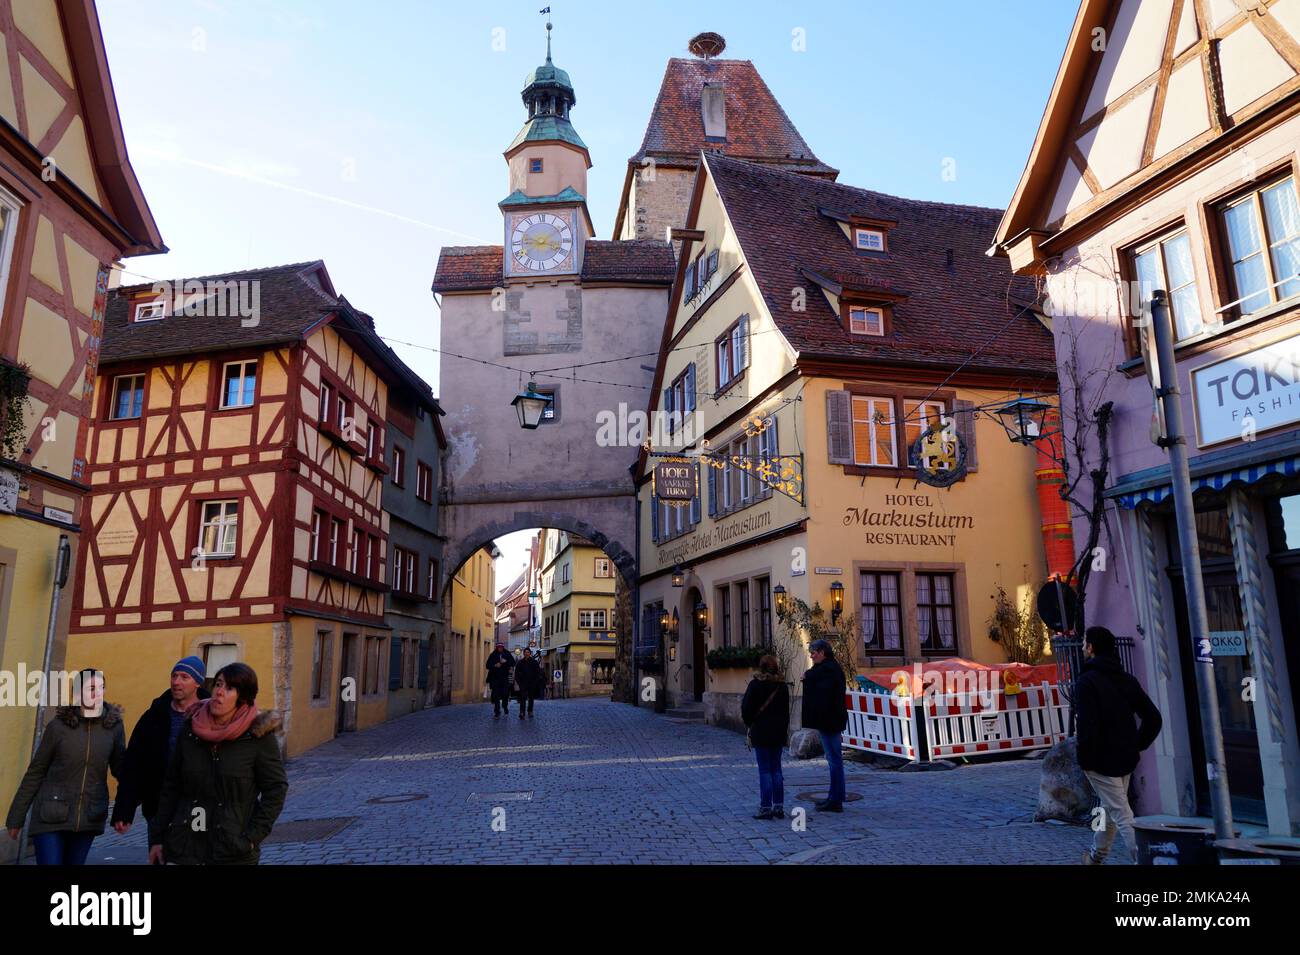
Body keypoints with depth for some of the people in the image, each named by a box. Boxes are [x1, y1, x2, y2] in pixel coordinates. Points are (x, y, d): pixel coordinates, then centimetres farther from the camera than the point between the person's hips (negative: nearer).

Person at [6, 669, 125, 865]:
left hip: (88, 819, 2)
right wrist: (16, 817, 5)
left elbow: (120, 768, 5)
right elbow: (35, 773, 2)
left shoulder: (114, 725, -3)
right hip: (51, 818, -2)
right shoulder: (58, 726, -7)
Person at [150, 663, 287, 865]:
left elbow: (276, 789, -7)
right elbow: (171, 786, 9)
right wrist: (158, 838, 8)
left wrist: (252, 837, -11)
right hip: (183, 848, 3)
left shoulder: (258, 735, -8)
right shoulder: (191, 730, 3)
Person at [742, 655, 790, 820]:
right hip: (779, 732, 5)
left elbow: (747, 708, -9)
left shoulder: (755, 685, -10)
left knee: (764, 770, -1)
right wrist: (784, 729, 14)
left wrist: (749, 724, 6)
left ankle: (766, 808, 0)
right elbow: (786, 710, 8)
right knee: (776, 769, 12)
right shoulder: (782, 686, 3)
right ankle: (779, 807, 13)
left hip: (761, 732, -5)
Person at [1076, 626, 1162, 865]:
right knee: (1110, 808, 21)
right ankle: (1096, 857, 37)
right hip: (1126, 758, 9)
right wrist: (1136, 746, 11)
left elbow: (1086, 725, -24)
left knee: (1122, 816, -4)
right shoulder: (1127, 679, 8)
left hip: (1101, 760, -8)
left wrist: (1085, 758, -12)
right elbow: (1153, 718, 8)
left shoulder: (1086, 681, -17)